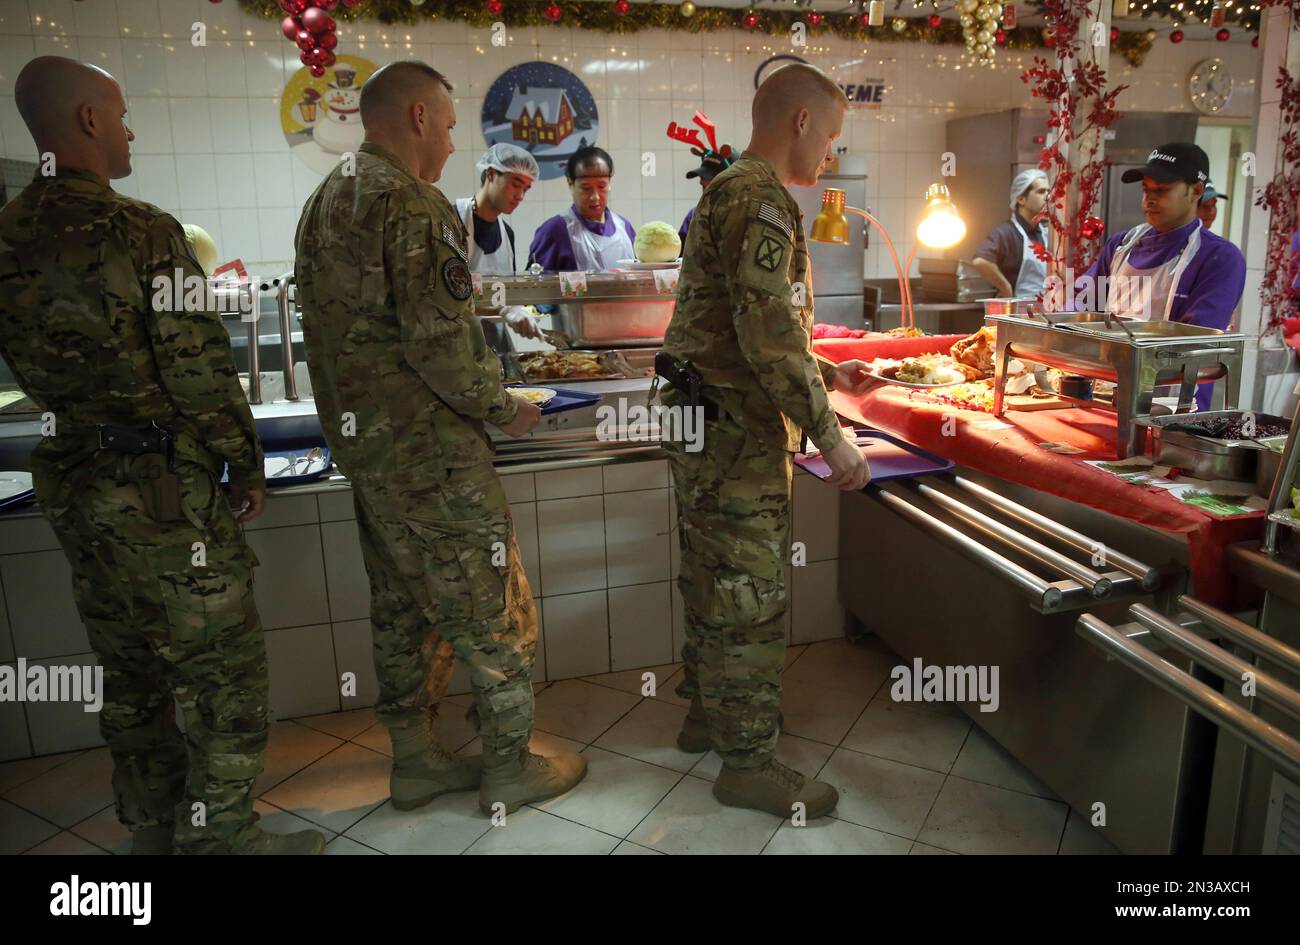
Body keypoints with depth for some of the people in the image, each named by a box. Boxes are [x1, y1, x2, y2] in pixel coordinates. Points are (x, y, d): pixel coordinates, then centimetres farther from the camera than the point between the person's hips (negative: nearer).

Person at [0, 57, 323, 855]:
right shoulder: (142, 232, -15)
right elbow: (201, 373, -15)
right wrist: (249, 465, -4)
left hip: (72, 486, 8)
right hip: (163, 489, -8)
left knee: (131, 674, 17)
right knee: (226, 669, 4)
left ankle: (155, 830, 31)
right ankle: (222, 837, 13)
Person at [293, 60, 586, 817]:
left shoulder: (324, 201, 13)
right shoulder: (412, 204, -17)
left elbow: (346, 328, 15)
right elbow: (439, 342, -23)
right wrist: (504, 409, -10)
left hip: (361, 440, 9)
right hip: (429, 449, -9)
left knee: (403, 608, 17)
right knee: (491, 609, 4)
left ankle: (416, 762, 30)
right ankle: (511, 768, 18)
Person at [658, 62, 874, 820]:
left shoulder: (730, 192, 19)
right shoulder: (761, 198, -15)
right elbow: (768, 333, -25)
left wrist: (827, 373, 21)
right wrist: (829, 435, -21)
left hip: (707, 424, 11)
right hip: (738, 431, -11)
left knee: (715, 582, 19)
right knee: (751, 596, -1)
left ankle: (707, 716, 35)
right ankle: (749, 762, 14)